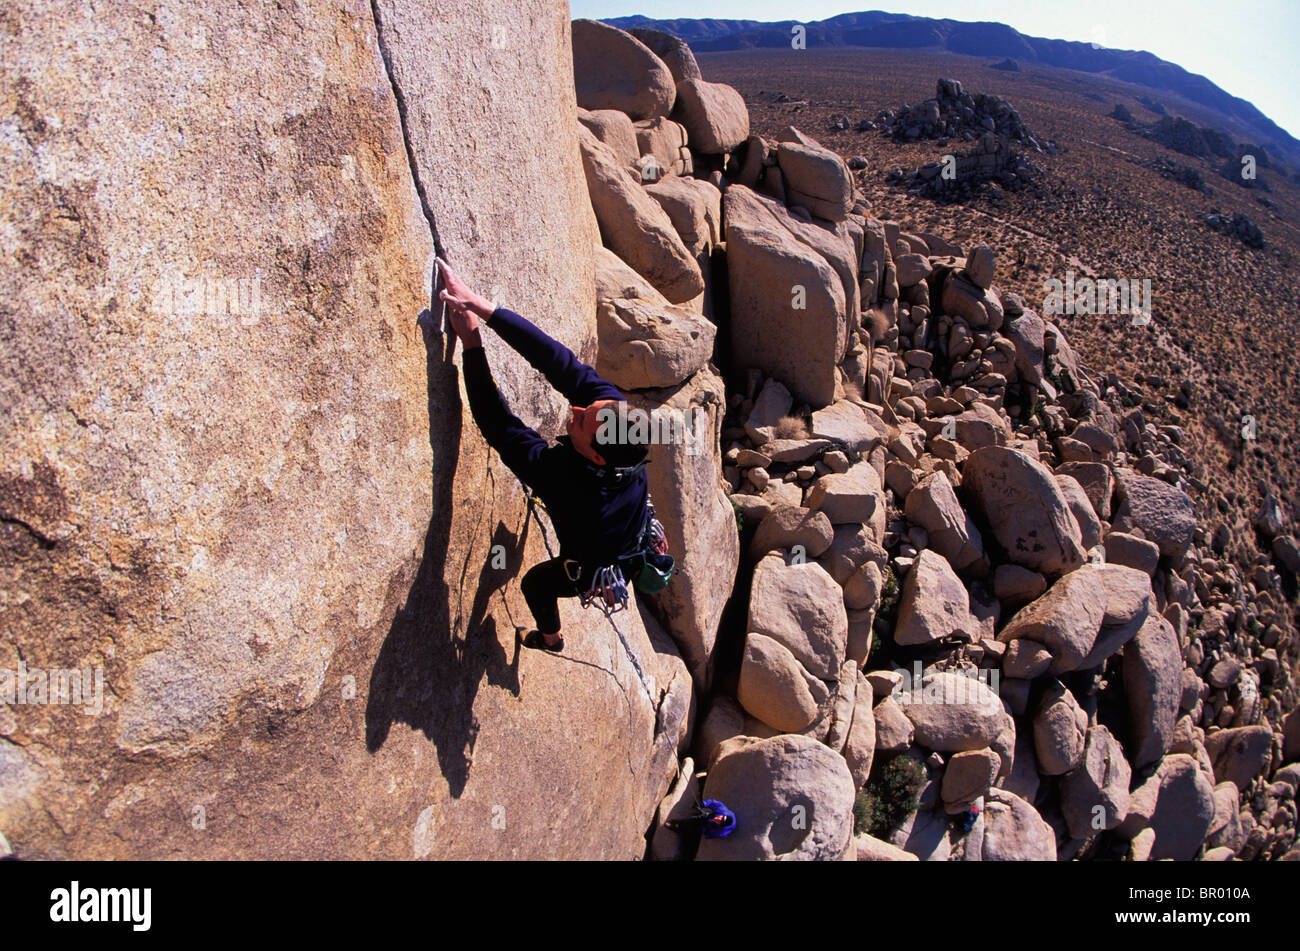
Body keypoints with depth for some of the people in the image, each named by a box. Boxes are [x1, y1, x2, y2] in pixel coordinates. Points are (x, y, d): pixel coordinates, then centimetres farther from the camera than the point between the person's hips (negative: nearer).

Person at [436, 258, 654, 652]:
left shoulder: (559, 478, -48)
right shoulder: (613, 406, -36)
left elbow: (497, 424, -39)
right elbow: (561, 363, -36)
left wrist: (472, 343, -36)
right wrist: (483, 308, -40)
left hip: (597, 573, -5)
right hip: (639, 546, 5)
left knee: (536, 582, 27)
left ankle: (550, 638, 57)